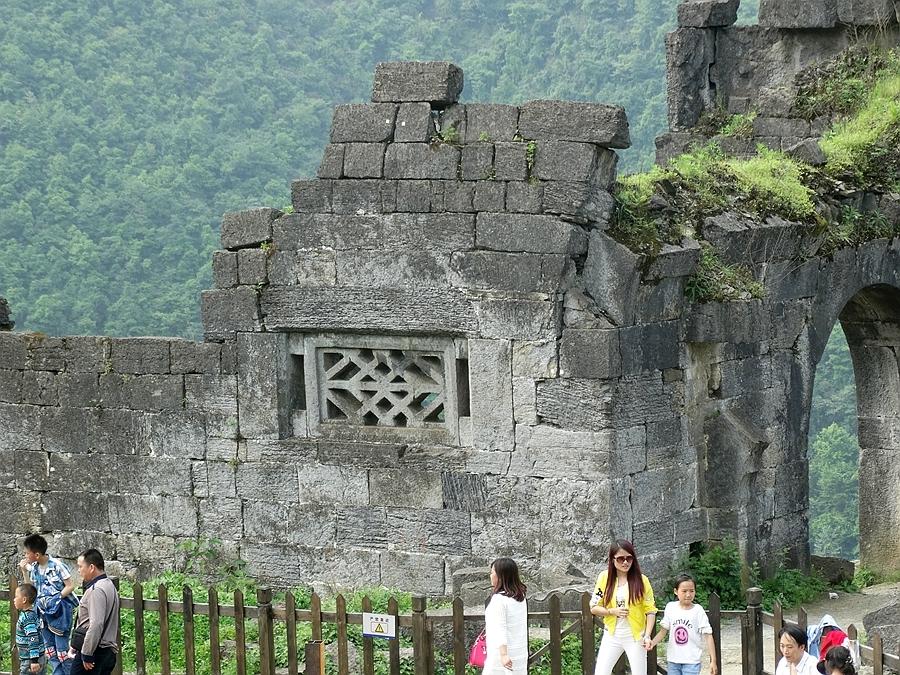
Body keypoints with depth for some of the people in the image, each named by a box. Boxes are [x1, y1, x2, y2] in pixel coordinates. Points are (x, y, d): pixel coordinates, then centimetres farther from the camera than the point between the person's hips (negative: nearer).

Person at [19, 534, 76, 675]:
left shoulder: (57, 565, -15)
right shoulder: (34, 568, 7)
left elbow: (70, 586, -11)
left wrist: (56, 598, -18)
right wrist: (24, 572, 2)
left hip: (59, 611, -8)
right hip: (44, 612, 8)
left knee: (62, 649, -8)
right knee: (50, 648, 11)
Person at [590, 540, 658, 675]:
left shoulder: (641, 580, -6)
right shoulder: (605, 578, -3)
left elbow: (650, 611, -3)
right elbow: (594, 608, 2)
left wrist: (647, 635, -15)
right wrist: (612, 611, -16)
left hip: (635, 637, -1)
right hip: (612, 636, 1)